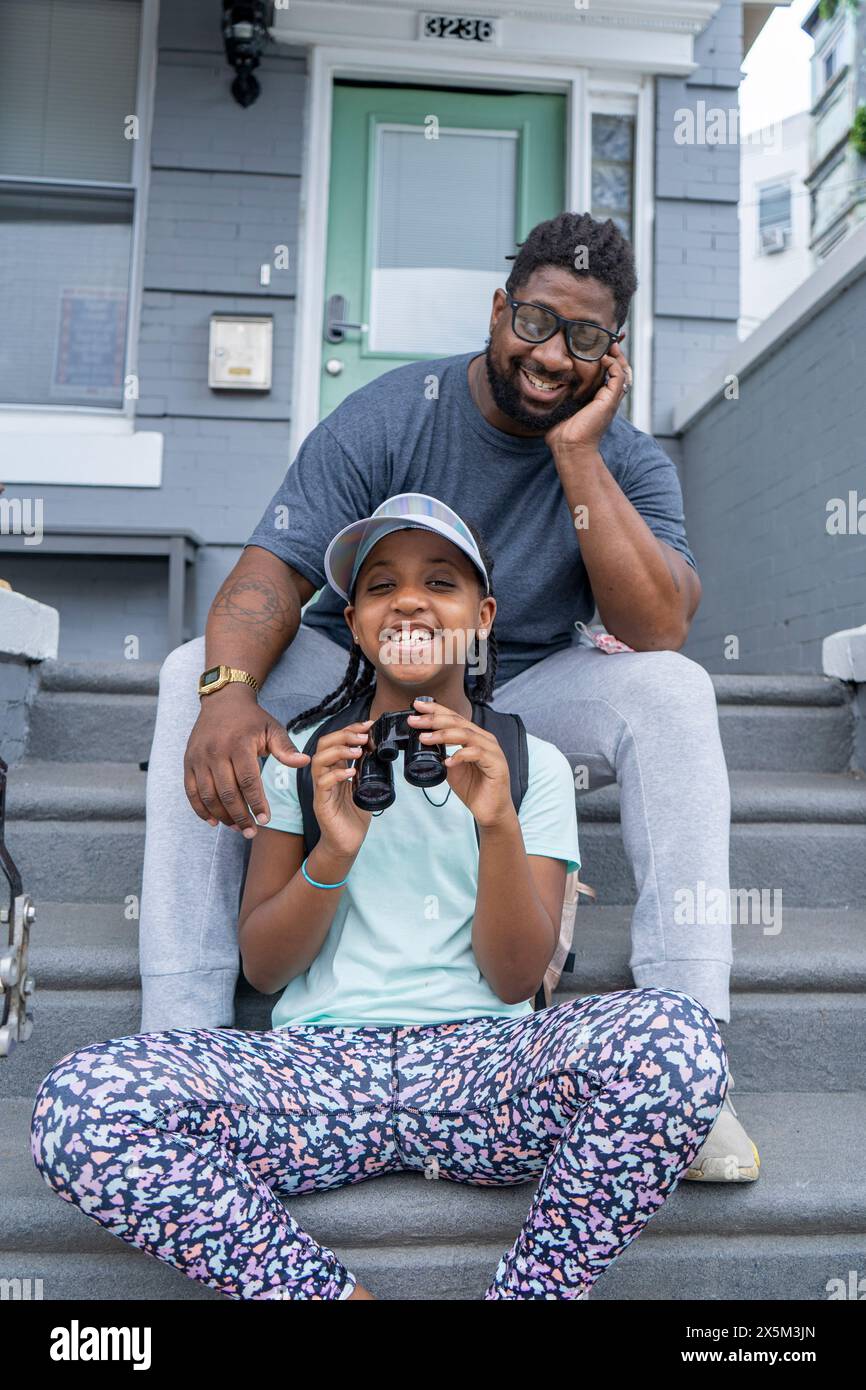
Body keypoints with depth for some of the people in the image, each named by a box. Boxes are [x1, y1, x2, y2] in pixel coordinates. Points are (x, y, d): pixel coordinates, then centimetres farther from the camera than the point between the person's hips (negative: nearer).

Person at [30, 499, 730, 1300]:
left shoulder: (532, 763, 8)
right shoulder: (306, 754, 10)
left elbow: (516, 979, 0)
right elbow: (262, 967, 5)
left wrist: (498, 824, -16)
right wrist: (335, 851, -13)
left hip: (483, 1067, 0)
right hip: (320, 1061, 1)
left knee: (676, 1038, -31)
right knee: (81, 1101, -26)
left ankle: (527, 1289, -10)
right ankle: (338, 1293, -11)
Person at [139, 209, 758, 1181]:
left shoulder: (629, 461, -6)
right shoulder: (387, 419, -10)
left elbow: (659, 630, -22)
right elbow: (274, 567, -19)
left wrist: (576, 453, -25)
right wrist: (228, 691, -40)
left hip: (525, 694, 1)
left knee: (675, 691, -25)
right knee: (195, 674, -24)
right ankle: (181, 1048, -21)